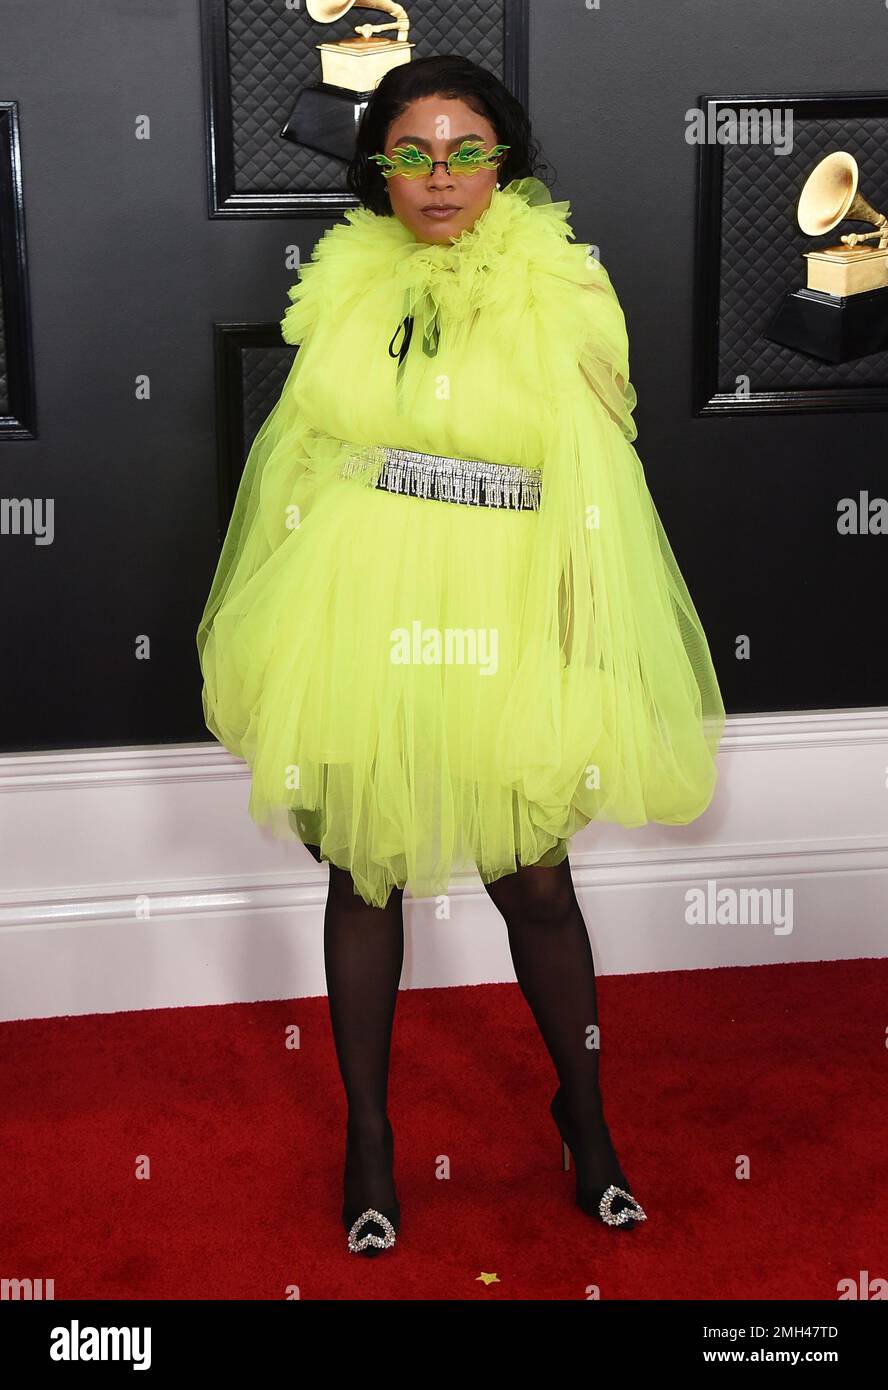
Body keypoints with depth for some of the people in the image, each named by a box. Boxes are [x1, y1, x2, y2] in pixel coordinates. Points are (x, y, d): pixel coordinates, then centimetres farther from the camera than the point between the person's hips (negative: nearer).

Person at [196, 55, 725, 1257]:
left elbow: (598, 484, 1)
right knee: (363, 874, 10)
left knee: (534, 880, 6)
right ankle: (368, 1129, 29)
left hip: (503, 628, -2)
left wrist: (597, 651, -4)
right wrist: (279, 635, 13)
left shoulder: (562, 291, -1)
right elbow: (296, 458, 14)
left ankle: (583, 1110, 31)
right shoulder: (344, 283, 5)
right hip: (355, 614, 2)